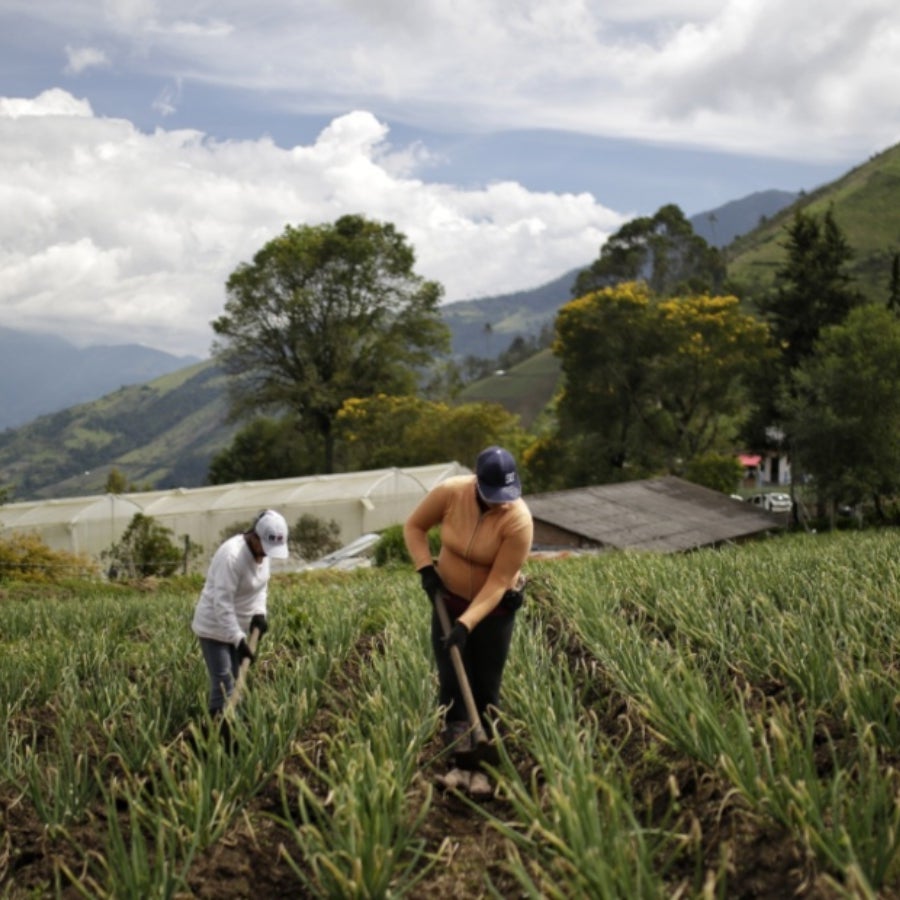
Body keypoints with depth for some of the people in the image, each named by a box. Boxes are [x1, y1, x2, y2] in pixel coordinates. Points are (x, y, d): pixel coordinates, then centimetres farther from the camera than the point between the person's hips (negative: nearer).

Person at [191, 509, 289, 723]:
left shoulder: (261, 552, -2)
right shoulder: (232, 555, -28)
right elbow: (222, 603, -28)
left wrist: (260, 612, -7)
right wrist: (239, 640, -28)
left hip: (237, 626, 8)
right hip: (215, 628, -8)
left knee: (238, 684, 11)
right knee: (223, 688, -9)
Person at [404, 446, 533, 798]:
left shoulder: (518, 520, -29)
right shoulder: (449, 492, -21)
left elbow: (498, 583, -26)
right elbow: (414, 526, -3)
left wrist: (466, 624, -31)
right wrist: (426, 568, -15)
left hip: (494, 608, -2)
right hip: (449, 599, 3)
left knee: (486, 689, 3)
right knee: (451, 684, -1)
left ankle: (482, 767, 14)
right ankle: (459, 763, 5)